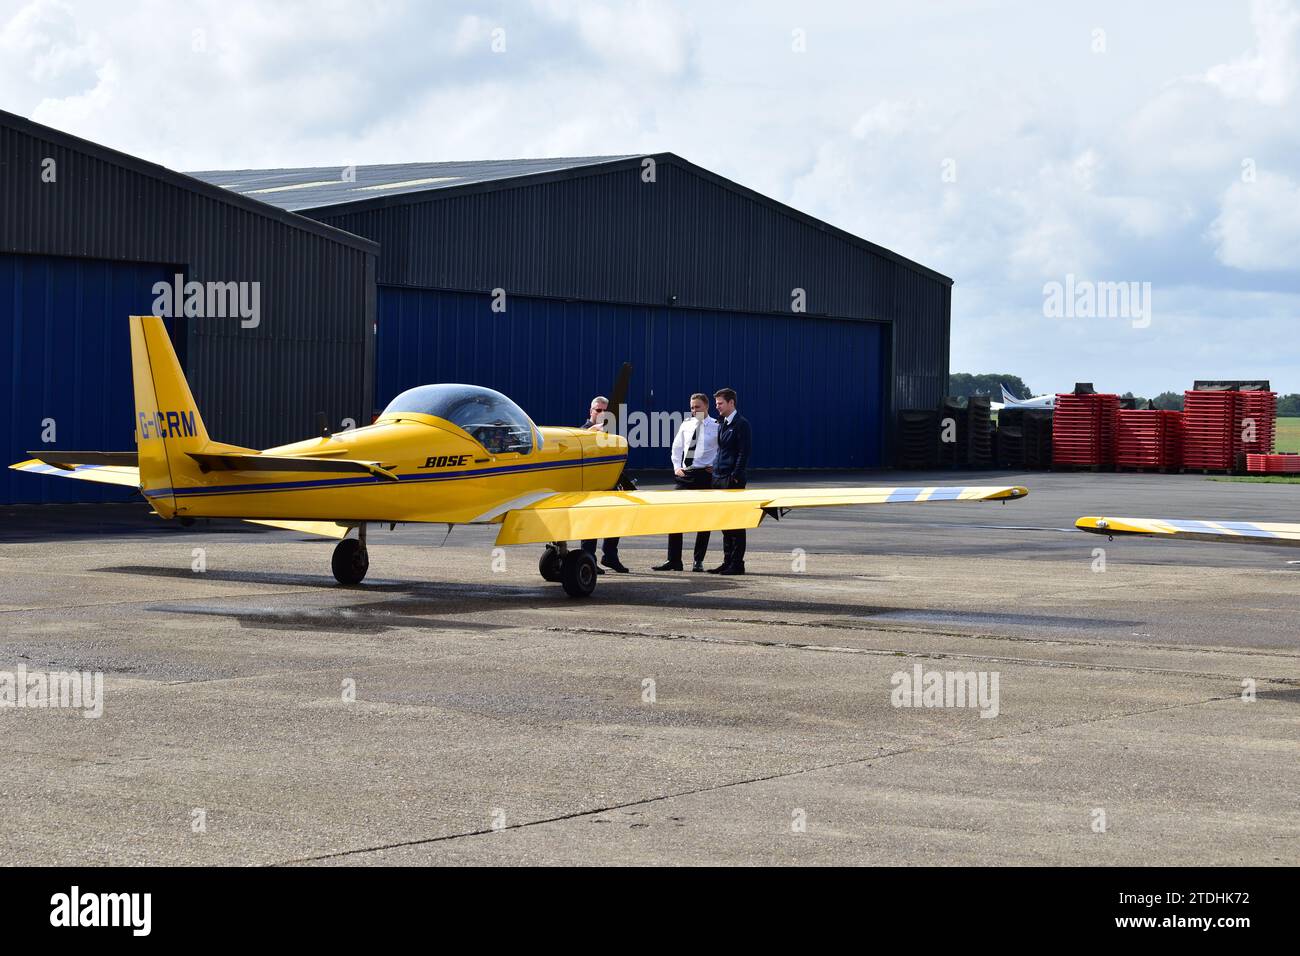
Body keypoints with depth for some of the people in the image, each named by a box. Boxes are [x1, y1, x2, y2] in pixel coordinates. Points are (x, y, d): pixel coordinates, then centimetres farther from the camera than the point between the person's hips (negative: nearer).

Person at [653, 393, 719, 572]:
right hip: (684, 475, 4)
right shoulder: (686, 425, 11)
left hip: (705, 475, -4)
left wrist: (717, 468, -7)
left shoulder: (716, 426, -3)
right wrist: (677, 467, 5)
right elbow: (676, 448, 18)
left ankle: (698, 561, 10)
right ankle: (673, 560, 2)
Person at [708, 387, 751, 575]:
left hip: (733, 479, -9)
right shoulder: (721, 423, 16)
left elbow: (744, 452, -14)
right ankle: (727, 562, 16)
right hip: (719, 478, 9)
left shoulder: (741, 424, -10)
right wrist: (715, 468, 14)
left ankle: (737, 564, -1)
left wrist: (736, 476, -18)